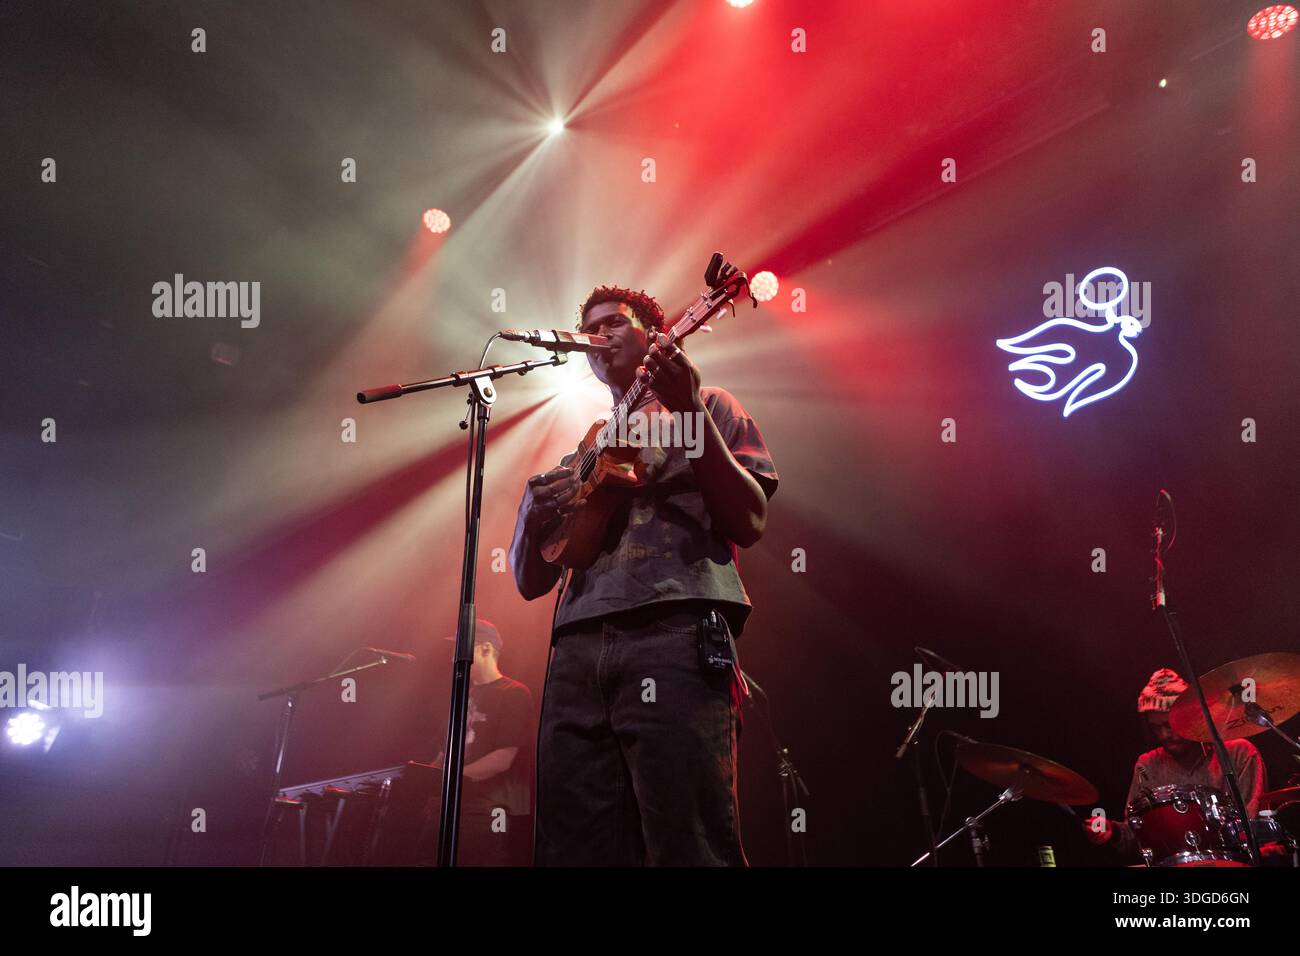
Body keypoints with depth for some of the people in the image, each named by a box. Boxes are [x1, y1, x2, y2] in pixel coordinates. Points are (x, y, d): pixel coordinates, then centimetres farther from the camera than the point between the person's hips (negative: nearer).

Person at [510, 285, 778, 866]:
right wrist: (534, 519, 2)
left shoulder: (707, 409, 17)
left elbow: (749, 525, 0)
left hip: (677, 628, -5)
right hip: (577, 649, 5)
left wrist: (692, 412, -8)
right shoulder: (581, 449, 29)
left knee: (687, 847, -15)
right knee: (574, 850, -3)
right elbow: (531, 582, 25)